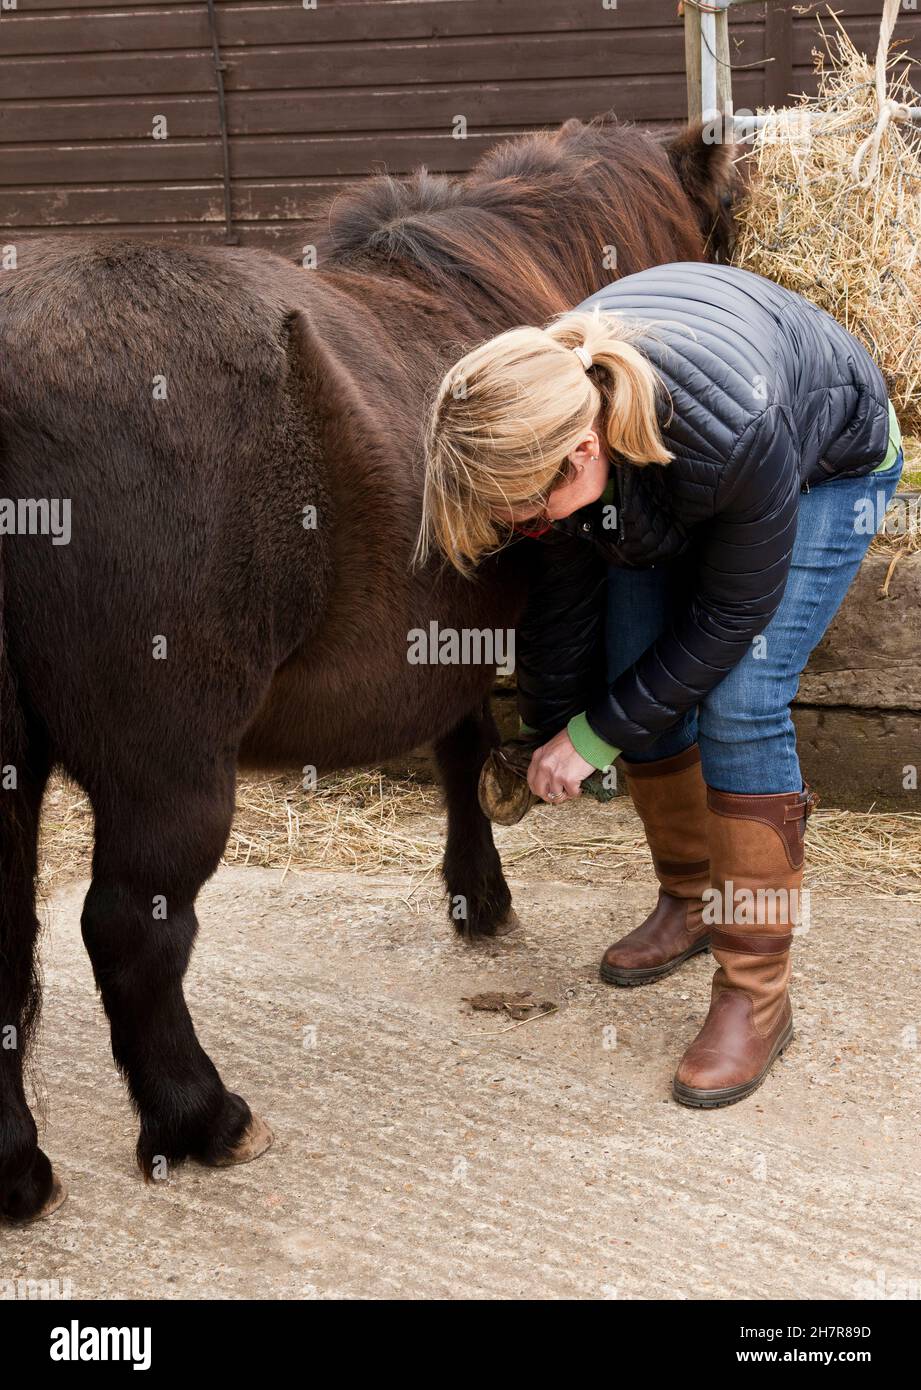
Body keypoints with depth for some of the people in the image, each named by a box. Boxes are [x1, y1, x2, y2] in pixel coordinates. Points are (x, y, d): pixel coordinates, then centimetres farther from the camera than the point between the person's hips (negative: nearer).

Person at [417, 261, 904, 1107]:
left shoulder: (737, 435, -45)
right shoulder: (541, 416, -29)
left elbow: (729, 614, -28)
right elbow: (564, 585, -11)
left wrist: (595, 735, -21)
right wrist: (549, 734, -1)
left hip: (828, 464, -5)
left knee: (741, 701, -16)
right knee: (638, 677, -1)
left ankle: (758, 996, -7)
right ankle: (690, 902, 24)